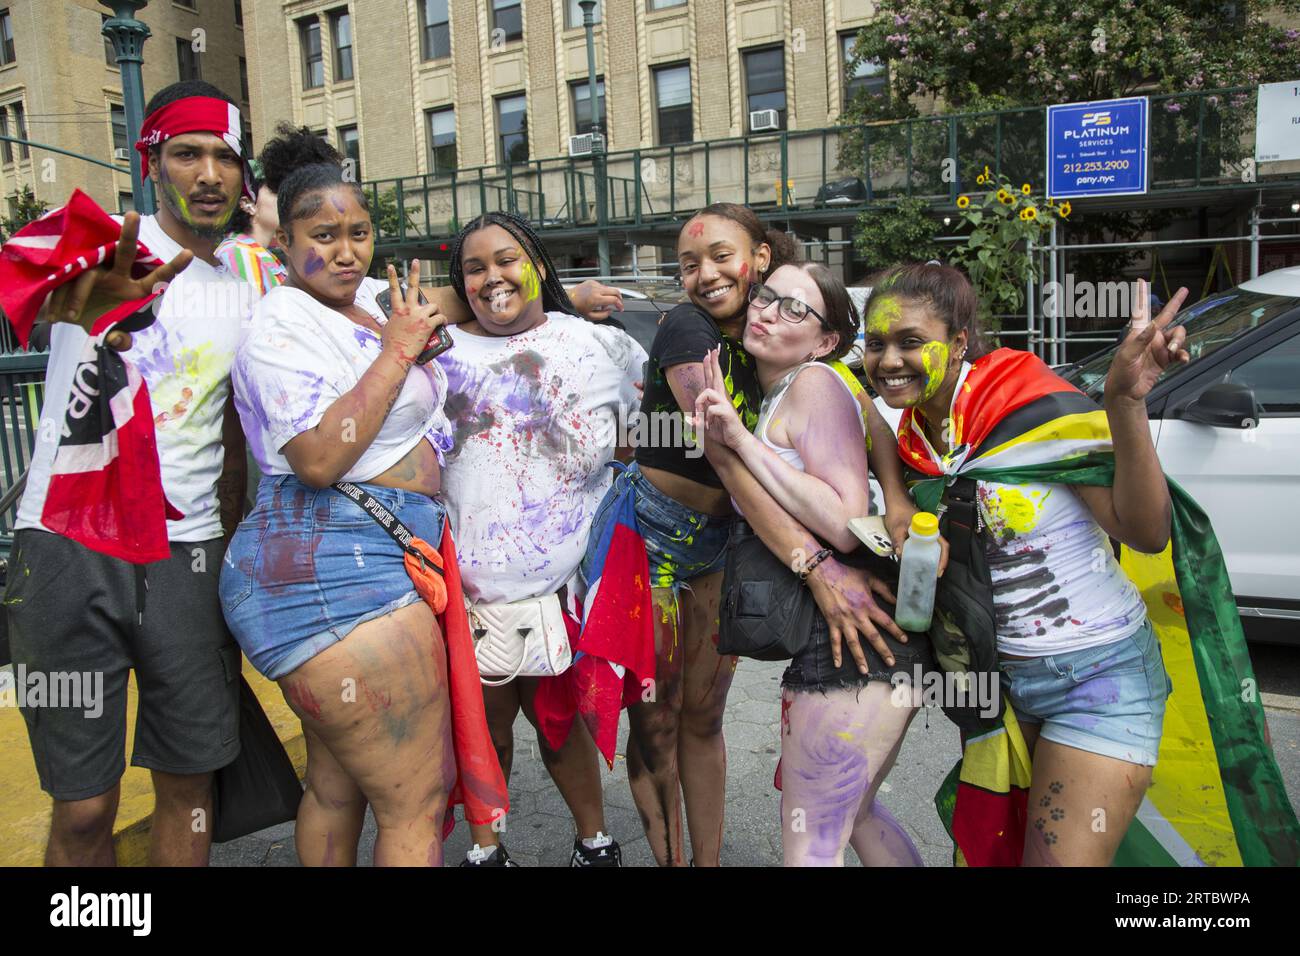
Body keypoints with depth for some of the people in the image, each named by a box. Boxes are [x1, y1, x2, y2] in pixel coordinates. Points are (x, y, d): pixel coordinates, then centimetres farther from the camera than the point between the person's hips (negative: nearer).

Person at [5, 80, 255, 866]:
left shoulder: (247, 300, 11)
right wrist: (93, 299, -47)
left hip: (186, 552, 4)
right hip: (69, 543, -3)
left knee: (191, 784, 10)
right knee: (84, 806, 4)